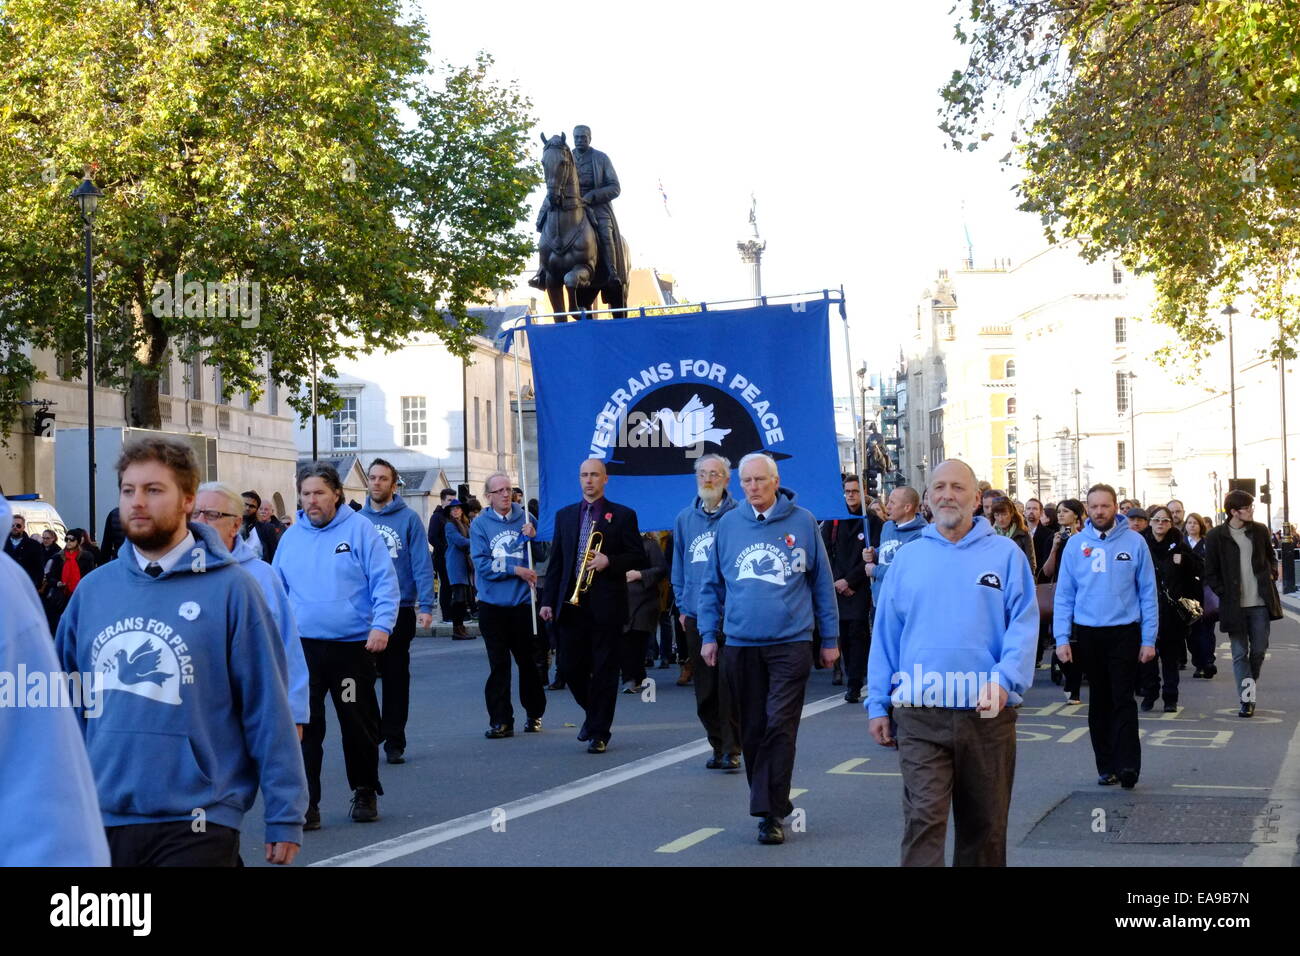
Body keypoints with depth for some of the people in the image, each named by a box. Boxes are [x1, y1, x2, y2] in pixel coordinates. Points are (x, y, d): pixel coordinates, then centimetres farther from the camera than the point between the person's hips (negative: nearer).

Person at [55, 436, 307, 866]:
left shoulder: (229, 589, -7)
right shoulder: (92, 590, 6)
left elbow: (267, 709, -6)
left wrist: (285, 818, -7)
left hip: (195, 827, -4)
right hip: (101, 822, 4)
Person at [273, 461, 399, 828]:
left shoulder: (360, 530, -3)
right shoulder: (291, 537, 9)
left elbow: (384, 581, -7)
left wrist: (381, 624, -18)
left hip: (354, 646, -2)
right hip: (304, 647, 2)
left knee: (359, 725, 10)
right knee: (304, 726, -4)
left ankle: (365, 793, 27)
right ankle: (306, 802, 0)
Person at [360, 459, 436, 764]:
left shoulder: (408, 519, -3)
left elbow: (422, 564, -7)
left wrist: (425, 606, -15)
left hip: (400, 609, -2)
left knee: (396, 678, 5)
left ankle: (394, 742, 12)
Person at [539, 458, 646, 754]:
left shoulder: (622, 516, 2)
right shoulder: (564, 515, 13)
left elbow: (638, 557, 0)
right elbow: (556, 561, 12)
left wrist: (609, 561, -16)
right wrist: (548, 600, 6)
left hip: (606, 604, -3)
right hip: (571, 603, 4)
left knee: (605, 670, -2)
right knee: (569, 667, 5)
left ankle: (599, 733, 6)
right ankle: (593, 712, 30)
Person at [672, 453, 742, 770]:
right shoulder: (685, 519, 11)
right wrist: (682, 606, 12)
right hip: (696, 617, 5)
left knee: (730, 682, -7)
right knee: (705, 688, 8)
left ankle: (732, 749, -1)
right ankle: (718, 746, 19)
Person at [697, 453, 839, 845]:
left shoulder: (802, 522, 1)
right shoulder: (728, 524, 7)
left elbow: (822, 582, 6)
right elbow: (712, 584, 13)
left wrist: (830, 639, 6)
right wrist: (708, 635, 7)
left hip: (790, 643, -3)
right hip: (740, 644, 3)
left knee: (779, 728, -8)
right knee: (752, 731, 8)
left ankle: (770, 813, -6)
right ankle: (772, 804, 21)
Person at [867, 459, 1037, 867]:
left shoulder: (1005, 554, 3)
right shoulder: (908, 557, 9)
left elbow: (1023, 624, -5)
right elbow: (886, 634, 10)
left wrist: (1005, 680, -20)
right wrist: (878, 705, 6)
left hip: (988, 714, 0)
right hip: (919, 715, 0)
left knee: (985, 824, 11)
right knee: (923, 819, -10)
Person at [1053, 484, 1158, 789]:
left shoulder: (1135, 542, -1)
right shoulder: (1075, 544, 3)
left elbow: (1148, 592, 1)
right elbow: (1064, 594, 4)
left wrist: (1149, 639, -3)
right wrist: (1062, 638, -3)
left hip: (1124, 632, -2)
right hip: (1087, 634, 2)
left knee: (1123, 700, -8)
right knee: (1099, 701, 9)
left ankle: (1127, 764, -11)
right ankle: (1106, 766, 16)